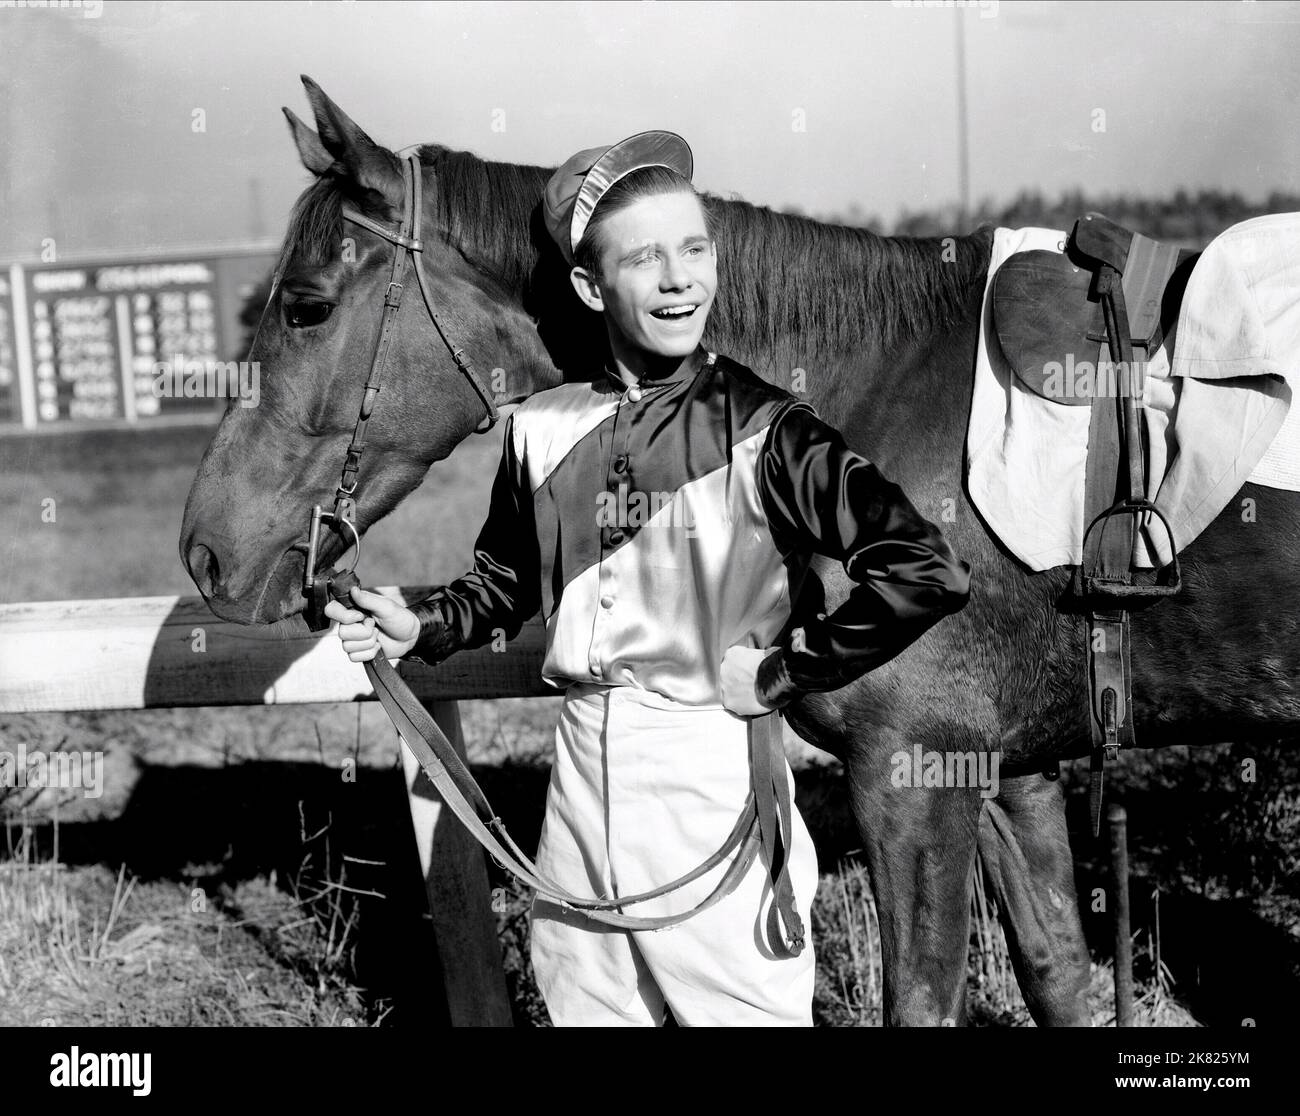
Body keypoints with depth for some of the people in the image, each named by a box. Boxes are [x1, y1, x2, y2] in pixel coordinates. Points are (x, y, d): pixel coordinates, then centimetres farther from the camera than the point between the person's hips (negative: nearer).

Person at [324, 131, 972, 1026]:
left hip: (714, 772, -5)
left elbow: (929, 574, -20)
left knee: (748, 1007, 4)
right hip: (582, 760, 5)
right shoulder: (543, 427, 3)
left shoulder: (762, 430, -12)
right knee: (582, 1005, 17)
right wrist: (421, 630, 3)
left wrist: (785, 675, -15)